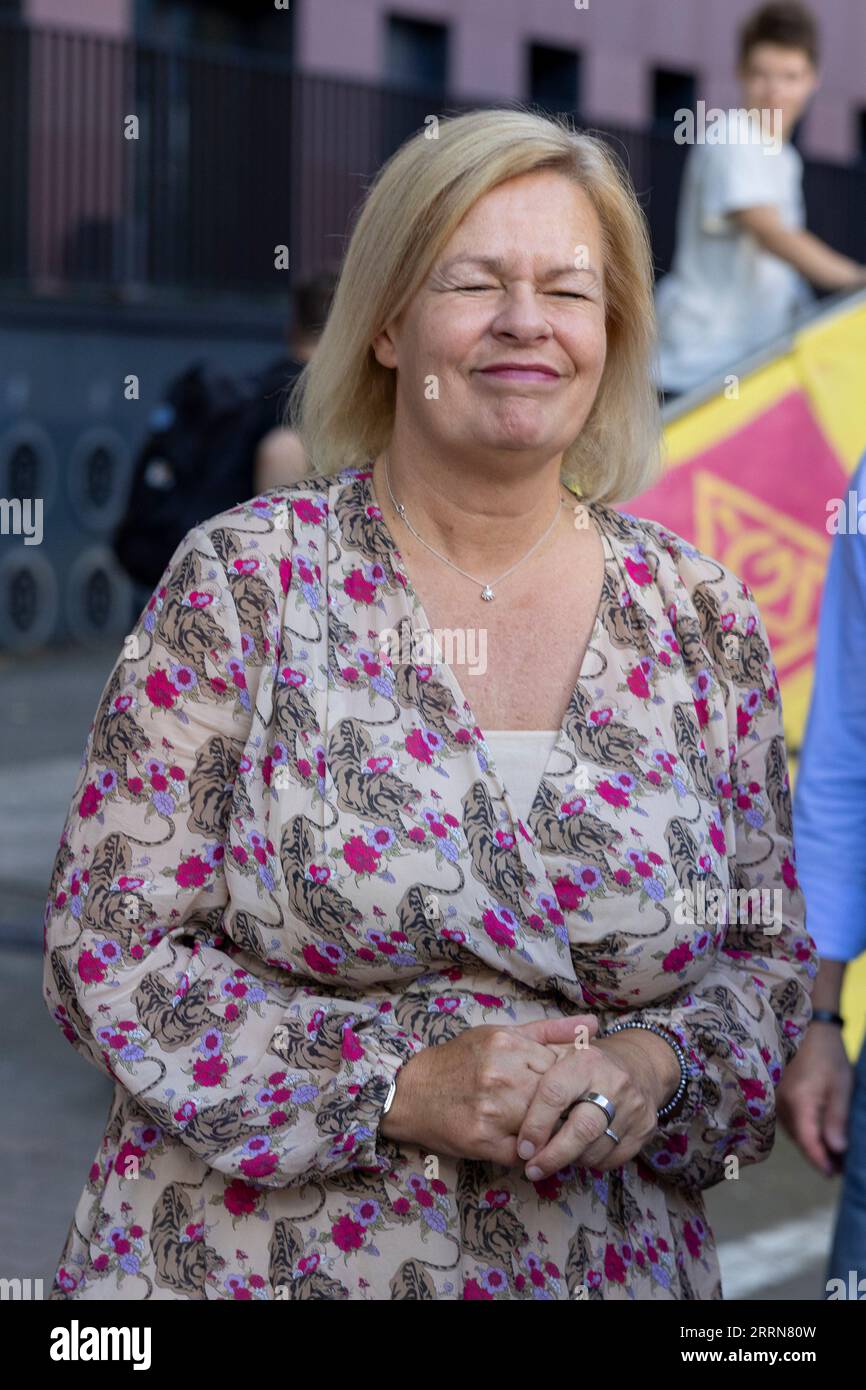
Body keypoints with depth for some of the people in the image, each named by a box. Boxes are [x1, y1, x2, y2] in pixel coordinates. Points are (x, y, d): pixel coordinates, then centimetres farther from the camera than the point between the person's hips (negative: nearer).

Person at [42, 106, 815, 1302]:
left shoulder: (705, 621, 0)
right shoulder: (244, 580, -8)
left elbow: (771, 959, 7)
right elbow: (109, 949, -9)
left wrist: (662, 1066, -14)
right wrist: (399, 1089, -19)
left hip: (605, 1260, 3)